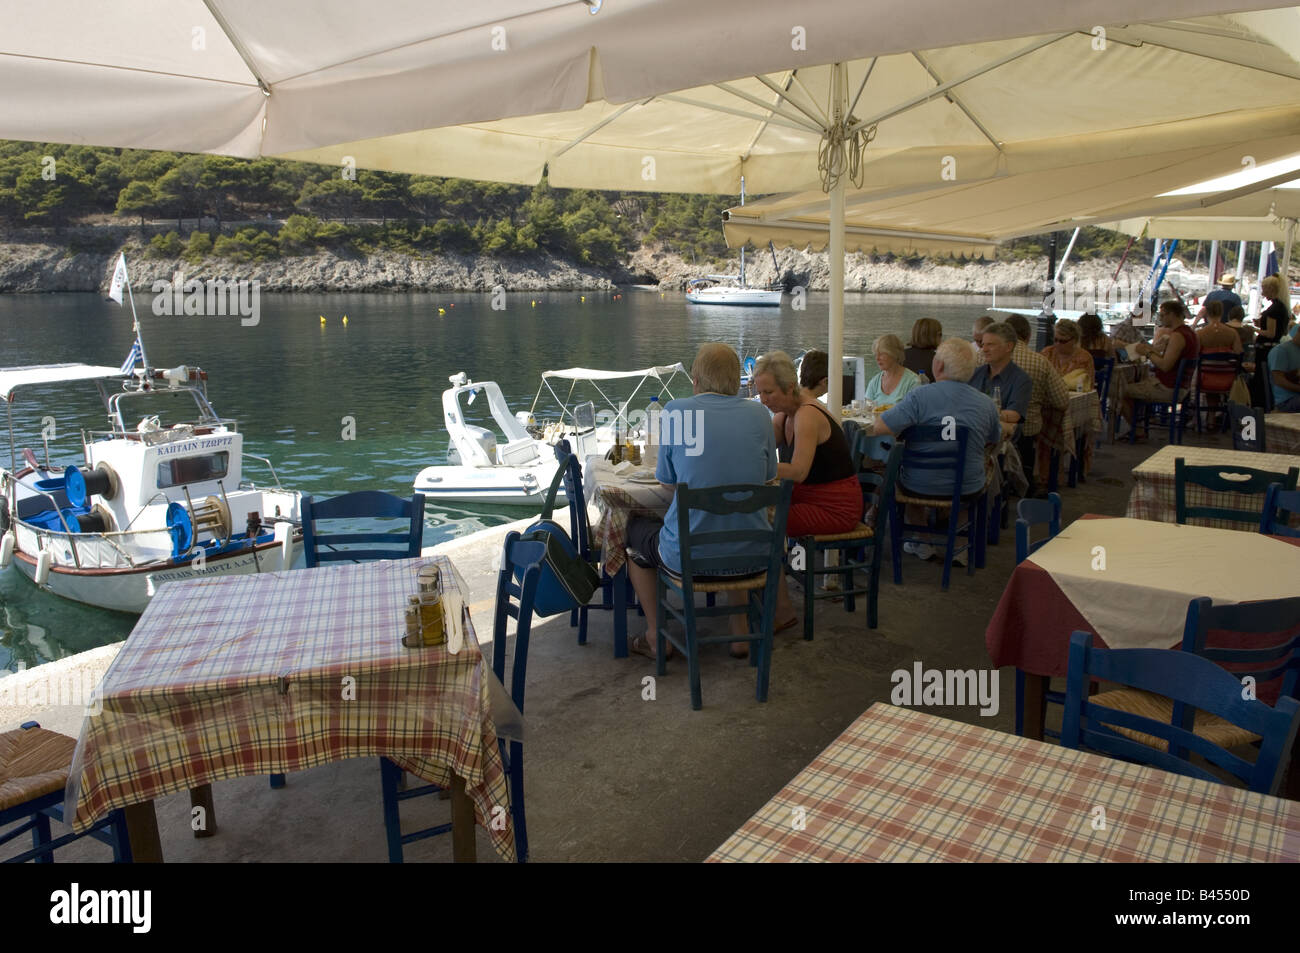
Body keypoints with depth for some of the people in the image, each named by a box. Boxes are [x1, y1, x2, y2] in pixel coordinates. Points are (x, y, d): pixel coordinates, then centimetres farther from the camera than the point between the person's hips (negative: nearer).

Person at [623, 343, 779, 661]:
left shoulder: (675, 411, -7)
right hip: (753, 557, 3)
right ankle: (740, 629, 37)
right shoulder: (758, 414, 0)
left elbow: (666, 480, 2)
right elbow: (768, 476, 12)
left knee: (635, 530, 29)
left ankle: (655, 637, 32)